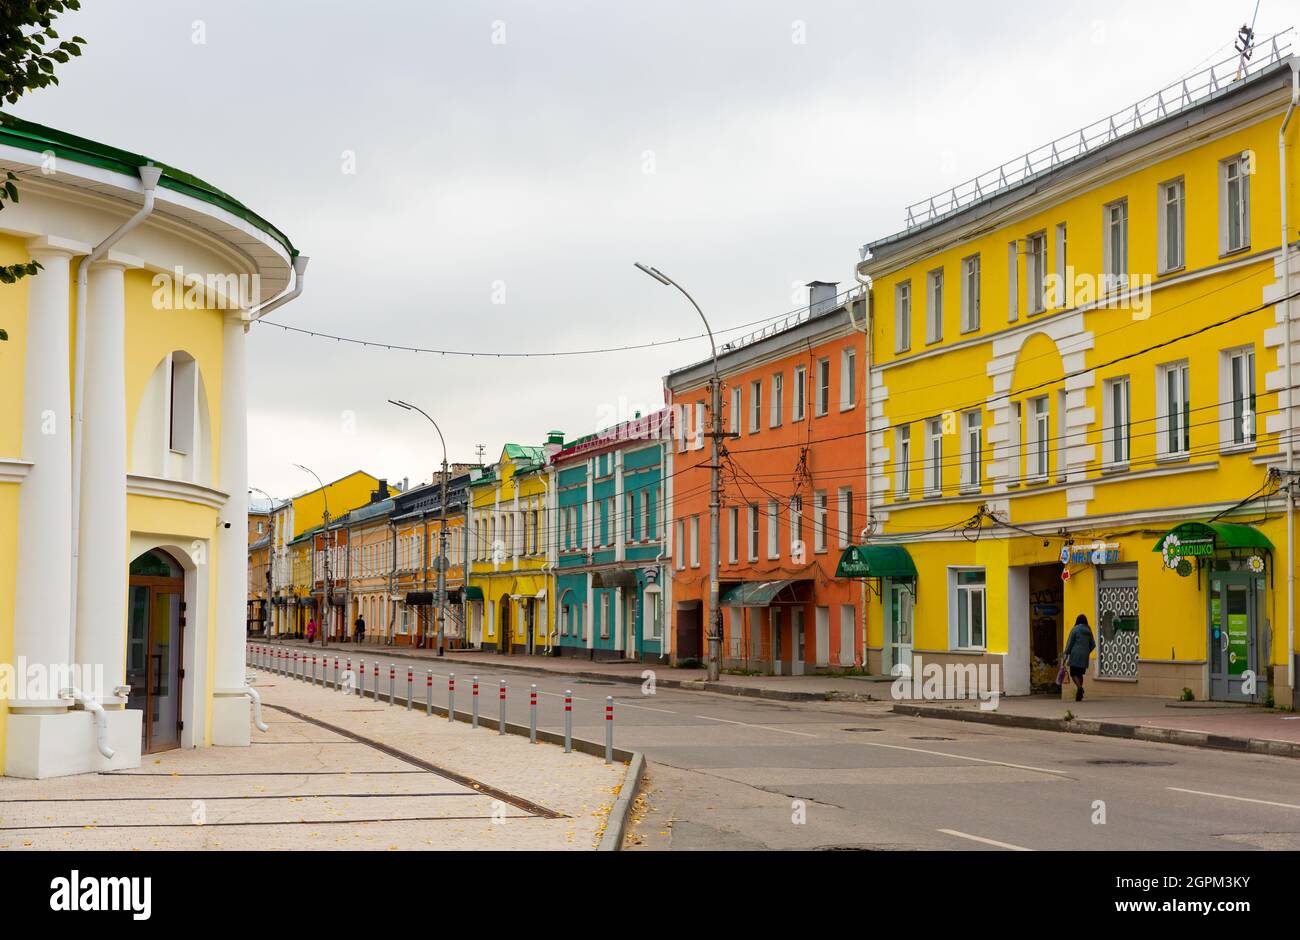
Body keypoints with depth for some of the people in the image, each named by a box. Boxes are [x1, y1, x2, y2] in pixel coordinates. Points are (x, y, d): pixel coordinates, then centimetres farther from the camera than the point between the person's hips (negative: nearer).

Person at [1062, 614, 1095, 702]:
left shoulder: (1074, 629, -3)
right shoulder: (1088, 631, 11)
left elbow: (1069, 643, -6)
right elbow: (1093, 644, 11)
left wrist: (1066, 654, -1)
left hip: (1075, 655, -5)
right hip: (1084, 656, 5)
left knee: (1073, 674, -4)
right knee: (1080, 674, 14)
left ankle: (1079, 687, -30)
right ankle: (1079, 695, 8)